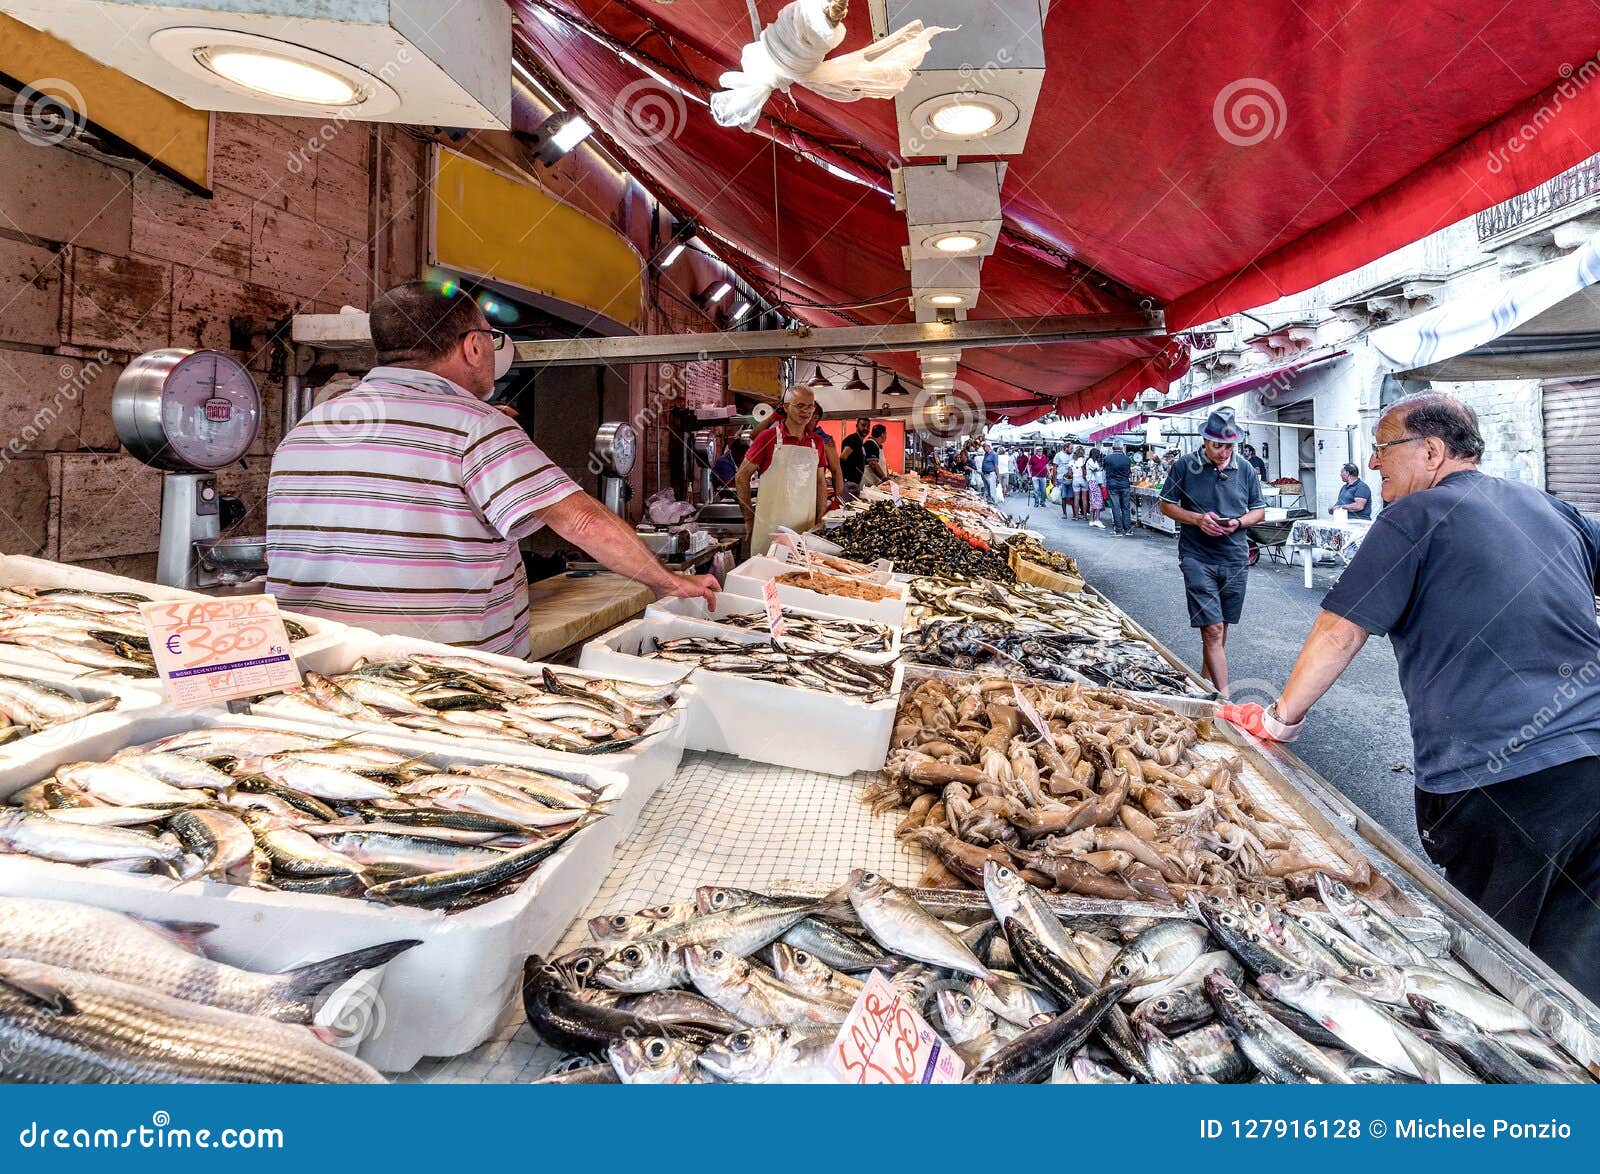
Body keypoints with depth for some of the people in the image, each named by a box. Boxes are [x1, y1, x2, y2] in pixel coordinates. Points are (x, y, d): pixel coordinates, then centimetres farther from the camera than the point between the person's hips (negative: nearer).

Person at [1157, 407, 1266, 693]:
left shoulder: (1245, 470, 6)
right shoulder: (1184, 467, -4)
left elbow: (1259, 510, 13)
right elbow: (1167, 505, 3)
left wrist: (1239, 522, -9)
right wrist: (1197, 519, -14)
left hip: (1235, 559, 4)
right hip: (1198, 558, -4)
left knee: (1220, 627, 14)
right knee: (1212, 629, -10)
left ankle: (1206, 679, 33)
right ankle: (1224, 697, -9)